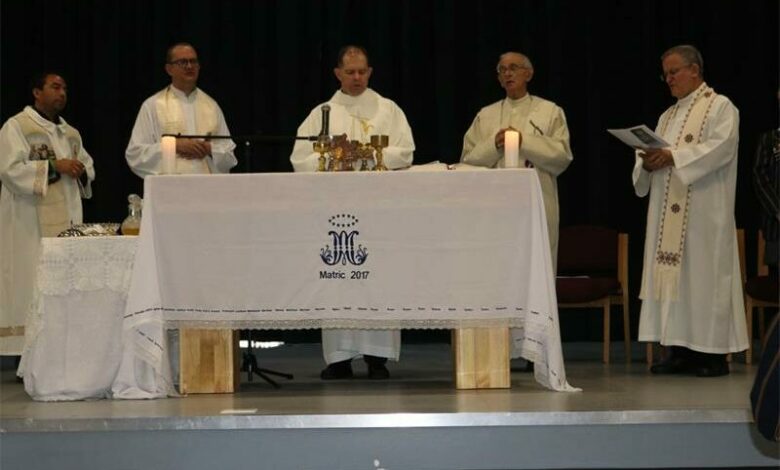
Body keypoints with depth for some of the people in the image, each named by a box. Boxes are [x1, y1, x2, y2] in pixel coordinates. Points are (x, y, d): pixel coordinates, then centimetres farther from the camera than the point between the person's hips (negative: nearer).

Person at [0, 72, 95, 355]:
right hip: (31, 225, -7)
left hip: (67, 221, 7)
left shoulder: (70, 133, 19)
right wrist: (54, 166, -17)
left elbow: (88, 166, 24)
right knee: (32, 289, -9)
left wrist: (81, 171, 0)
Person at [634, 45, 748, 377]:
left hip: (704, 212, -7)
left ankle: (714, 352, -4)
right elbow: (653, 154, 17)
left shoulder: (720, 107, -1)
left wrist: (673, 157, -22)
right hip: (668, 212, 7)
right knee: (671, 274, 3)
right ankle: (681, 350, 6)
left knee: (704, 273, -7)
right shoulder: (668, 116, 21)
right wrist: (648, 161, -8)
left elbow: (721, 147, -16)